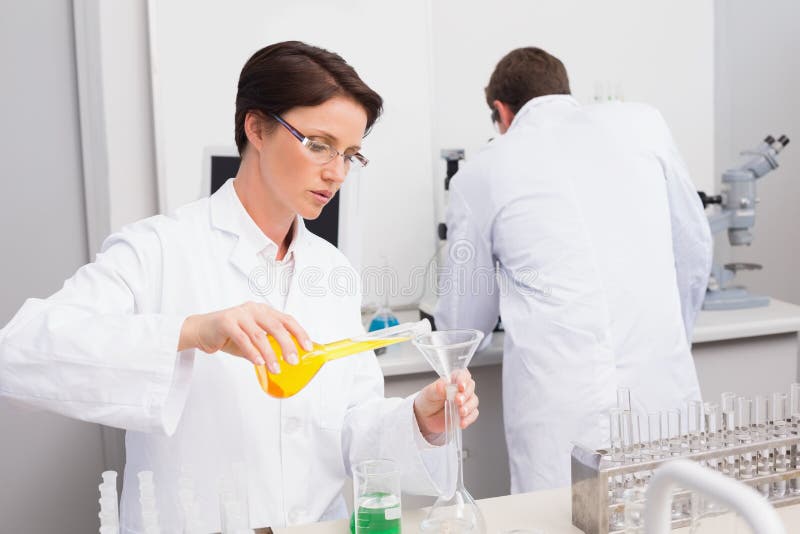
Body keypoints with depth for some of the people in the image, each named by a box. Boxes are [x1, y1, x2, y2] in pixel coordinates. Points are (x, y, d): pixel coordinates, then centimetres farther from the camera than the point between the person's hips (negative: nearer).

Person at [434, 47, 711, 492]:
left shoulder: (481, 173, 8)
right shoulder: (643, 123, 11)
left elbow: (464, 325, 17)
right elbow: (695, 251, 19)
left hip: (556, 408, -2)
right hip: (662, 389, 2)